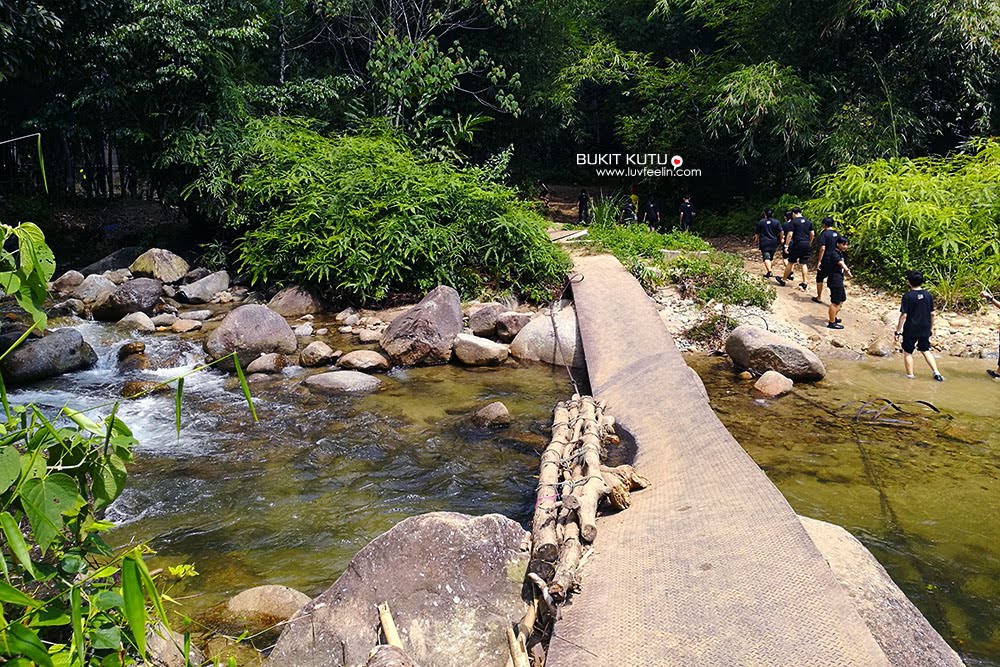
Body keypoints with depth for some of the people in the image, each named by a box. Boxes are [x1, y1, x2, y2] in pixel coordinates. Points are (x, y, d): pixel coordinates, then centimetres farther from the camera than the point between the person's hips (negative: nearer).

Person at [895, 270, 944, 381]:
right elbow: (932, 313, 6)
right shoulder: (928, 295, 1)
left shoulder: (907, 296, -14)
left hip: (911, 330, -5)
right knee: (926, 350, 19)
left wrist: (898, 330, -9)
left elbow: (904, 315, -15)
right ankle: (936, 373, 11)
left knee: (907, 352, 9)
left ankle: (910, 376, 11)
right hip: (925, 329, 5)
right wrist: (931, 327, 18)